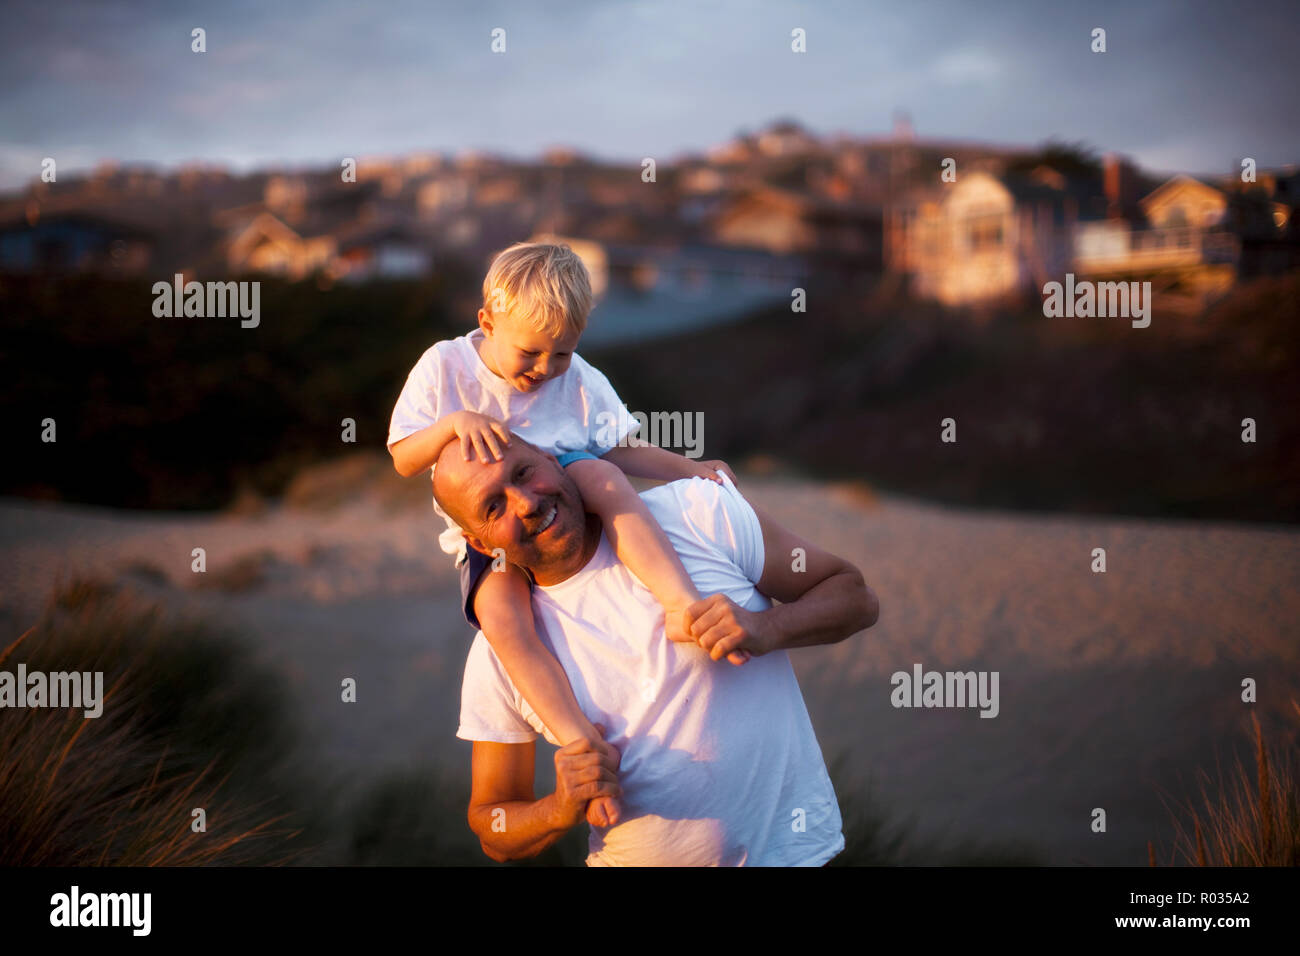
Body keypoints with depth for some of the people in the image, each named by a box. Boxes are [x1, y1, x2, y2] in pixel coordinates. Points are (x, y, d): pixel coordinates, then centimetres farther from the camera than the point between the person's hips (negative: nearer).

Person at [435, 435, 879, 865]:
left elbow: (856, 596, -3)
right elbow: (494, 830, 1)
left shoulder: (696, 510, -8)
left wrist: (766, 629, -21)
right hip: (633, 860, 1)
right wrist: (561, 811, -19)